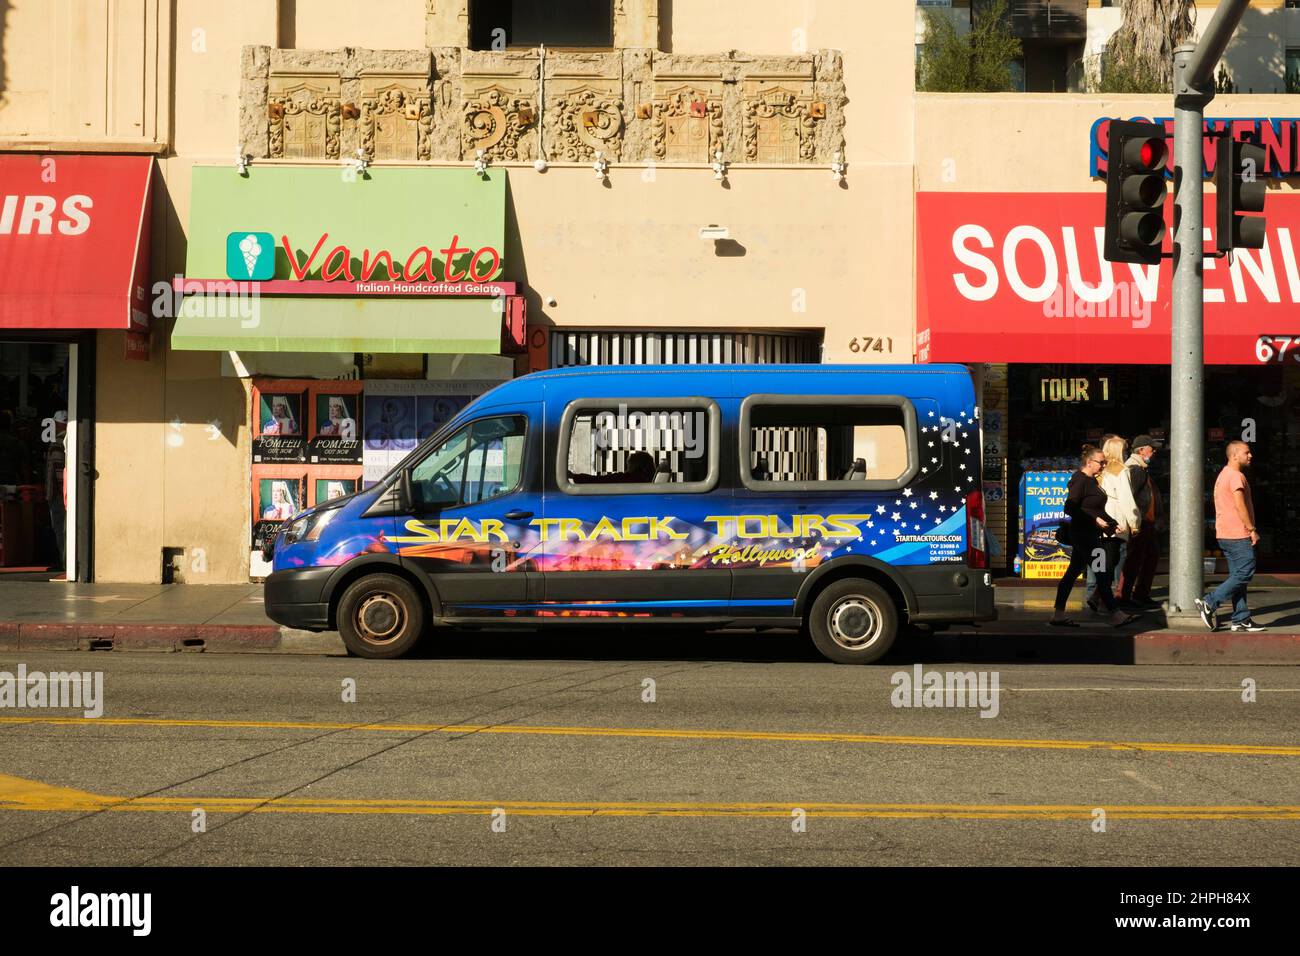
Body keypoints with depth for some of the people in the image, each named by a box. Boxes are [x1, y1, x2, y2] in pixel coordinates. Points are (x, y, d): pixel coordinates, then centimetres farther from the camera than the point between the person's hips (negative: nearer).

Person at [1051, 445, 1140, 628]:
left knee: (1072, 573, 9)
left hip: (1092, 535, 10)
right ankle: (1115, 615, -6)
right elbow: (1070, 508, -21)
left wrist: (1113, 523, 18)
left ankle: (1058, 615, 12)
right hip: (1084, 535, -10)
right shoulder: (1080, 480, -14)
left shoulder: (1091, 481, 17)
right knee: (1102, 574, -8)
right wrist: (1095, 519, -22)